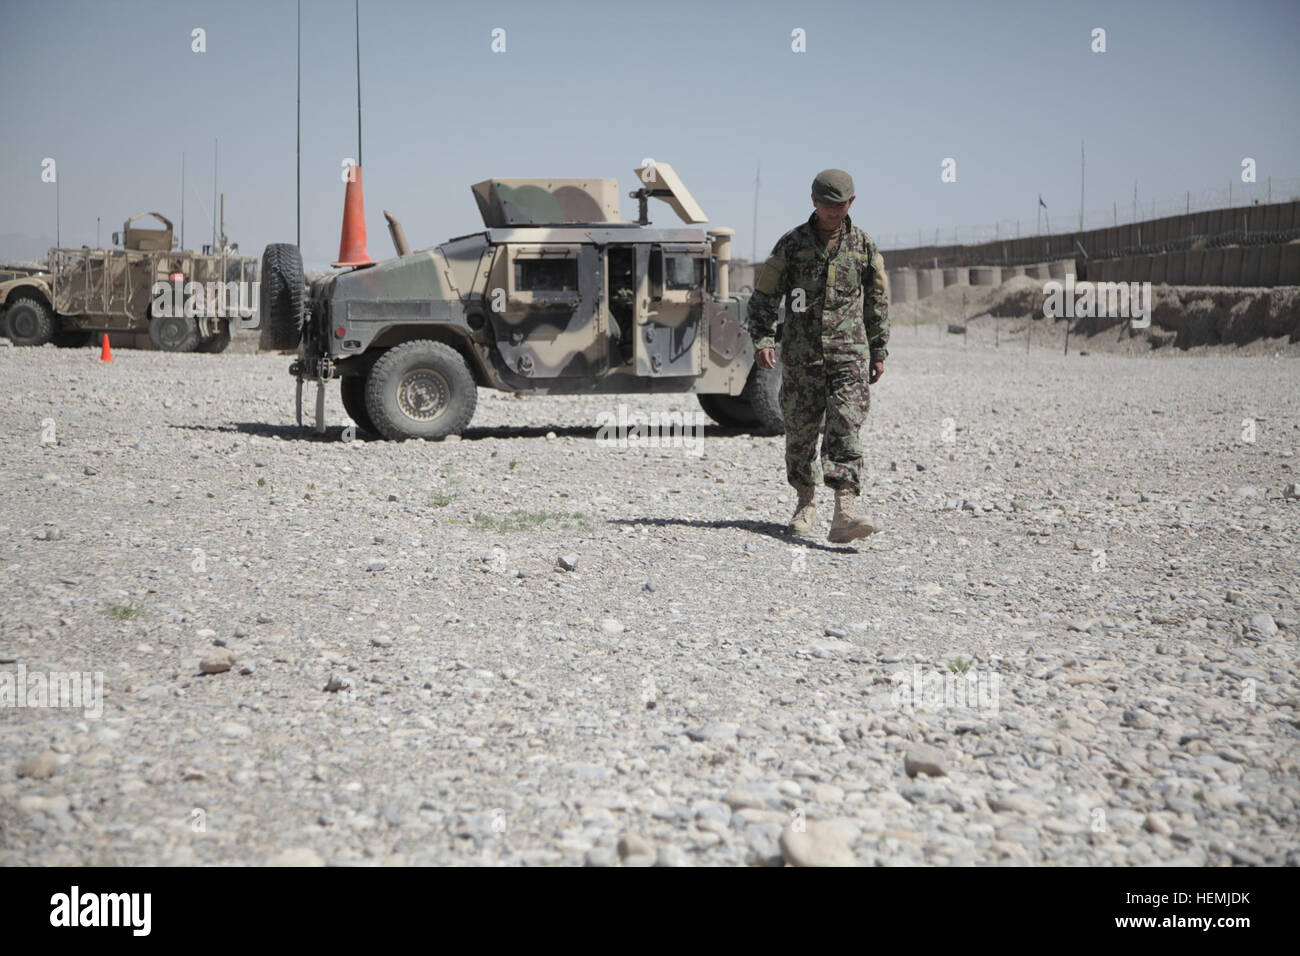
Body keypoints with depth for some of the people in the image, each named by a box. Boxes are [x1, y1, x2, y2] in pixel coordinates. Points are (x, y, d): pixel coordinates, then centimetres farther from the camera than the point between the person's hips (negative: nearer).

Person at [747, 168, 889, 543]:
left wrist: (879, 352, 12)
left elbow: (878, 303, 14)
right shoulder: (791, 244, 2)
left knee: (845, 431, -12)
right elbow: (764, 296, 3)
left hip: (849, 356, 0)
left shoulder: (863, 245, 7)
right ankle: (806, 502, 26)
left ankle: (845, 513, -21)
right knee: (800, 432, 7)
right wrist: (762, 339, -10)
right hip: (800, 357, 0)